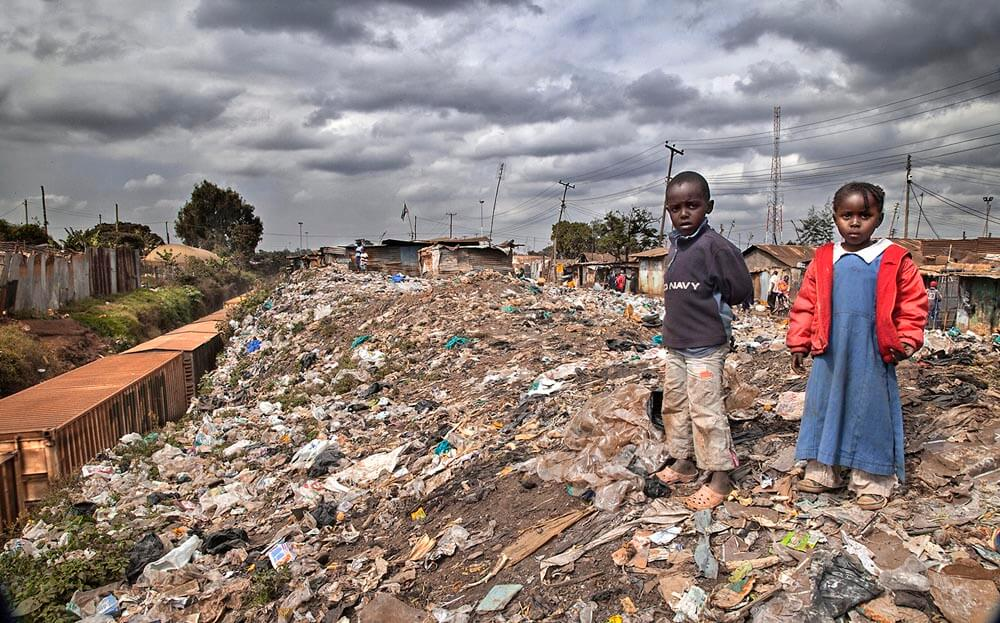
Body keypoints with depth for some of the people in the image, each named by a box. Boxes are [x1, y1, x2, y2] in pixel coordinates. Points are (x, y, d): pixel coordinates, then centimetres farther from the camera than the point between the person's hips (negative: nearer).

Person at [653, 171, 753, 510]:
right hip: (675, 344, 8)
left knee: (705, 412, -3)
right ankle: (683, 463, 32)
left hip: (705, 347, -8)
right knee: (674, 406, 17)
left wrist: (713, 305, -2)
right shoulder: (676, 246, 8)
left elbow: (742, 291, -13)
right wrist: (696, 305, 6)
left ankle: (720, 477, 10)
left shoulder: (715, 245, -16)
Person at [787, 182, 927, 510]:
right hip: (830, 351, 2)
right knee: (824, 405, 9)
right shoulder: (823, 260, 3)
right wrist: (799, 343, 6)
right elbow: (806, 304, 7)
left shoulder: (895, 260, -2)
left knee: (871, 409, 6)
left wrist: (907, 339, -5)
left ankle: (873, 479, 20)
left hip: (872, 353, -2)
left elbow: (912, 303, 3)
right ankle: (822, 470, 23)